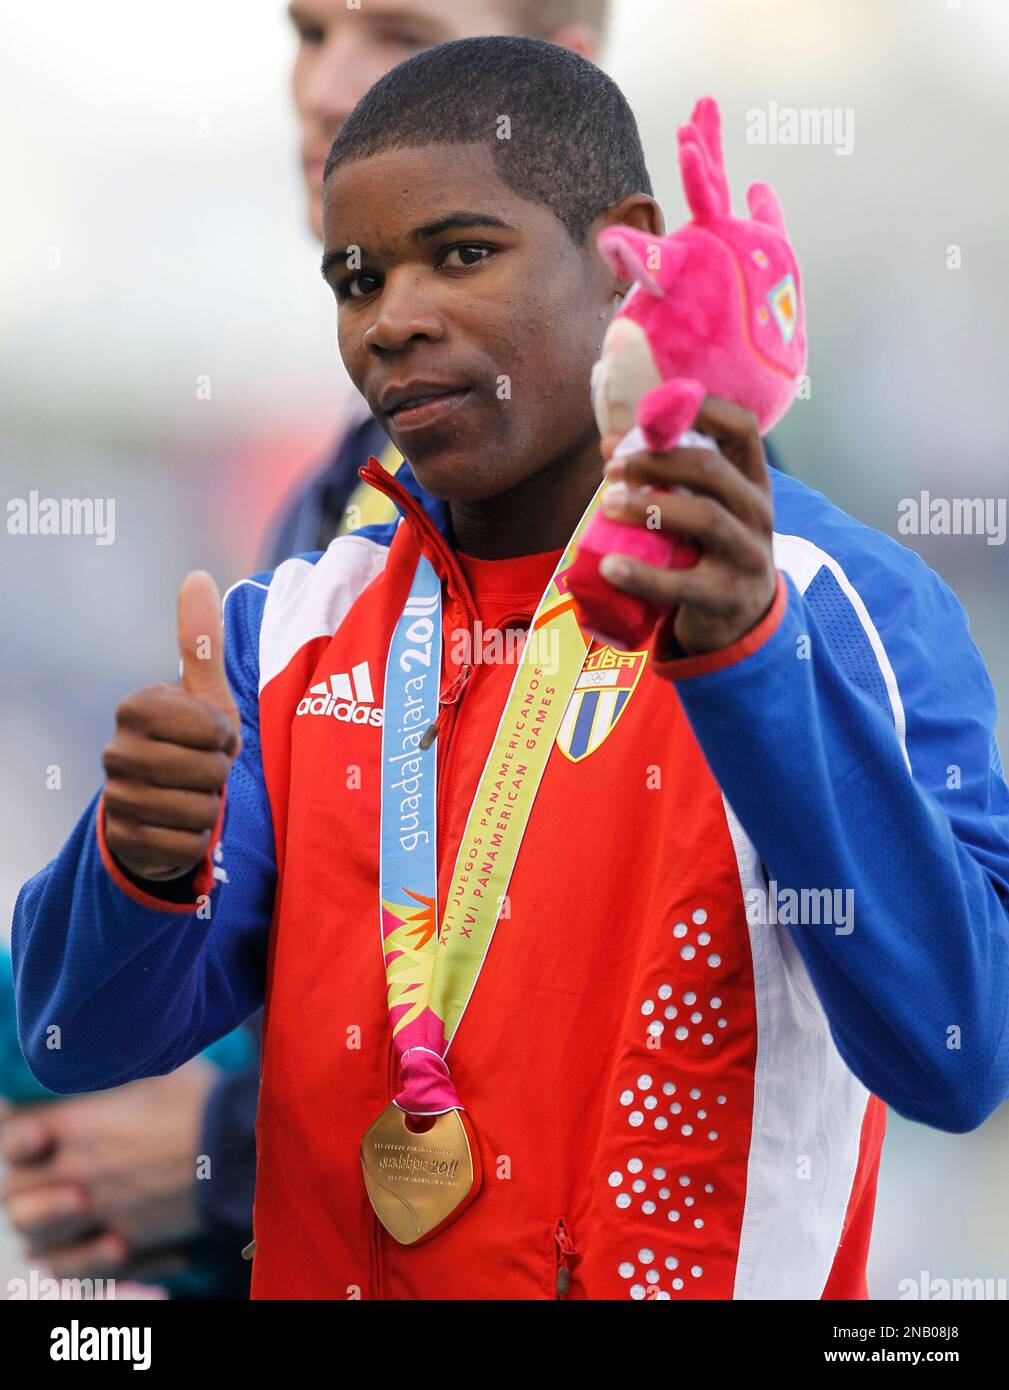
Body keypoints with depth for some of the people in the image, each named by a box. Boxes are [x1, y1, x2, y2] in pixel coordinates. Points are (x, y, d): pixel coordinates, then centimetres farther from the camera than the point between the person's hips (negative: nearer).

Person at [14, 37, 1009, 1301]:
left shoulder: (842, 605, -6)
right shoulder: (295, 630, 7)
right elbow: (79, 1041, 2)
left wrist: (746, 660, -25)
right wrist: (147, 866, -18)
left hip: (699, 1267, -3)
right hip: (319, 1268, 4)